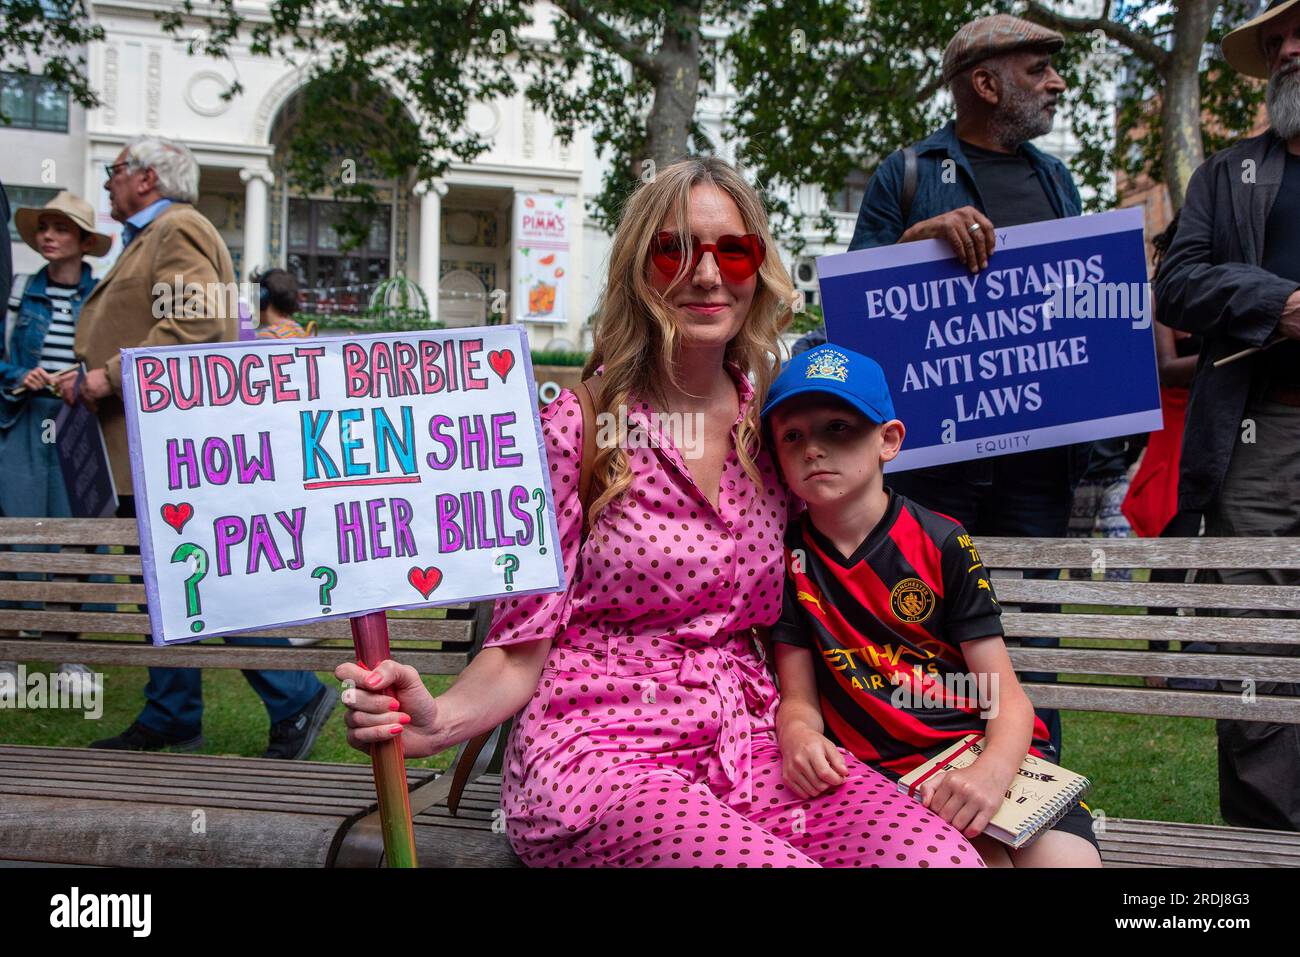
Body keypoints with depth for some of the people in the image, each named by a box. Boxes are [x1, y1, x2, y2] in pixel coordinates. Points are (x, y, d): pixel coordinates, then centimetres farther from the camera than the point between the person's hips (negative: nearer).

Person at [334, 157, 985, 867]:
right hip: (601, 750, -4)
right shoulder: (577, 428, -3)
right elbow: (524, 645, -4)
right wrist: (438, 721, -22)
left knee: (945, 856, -24)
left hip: (753, 746, 5)